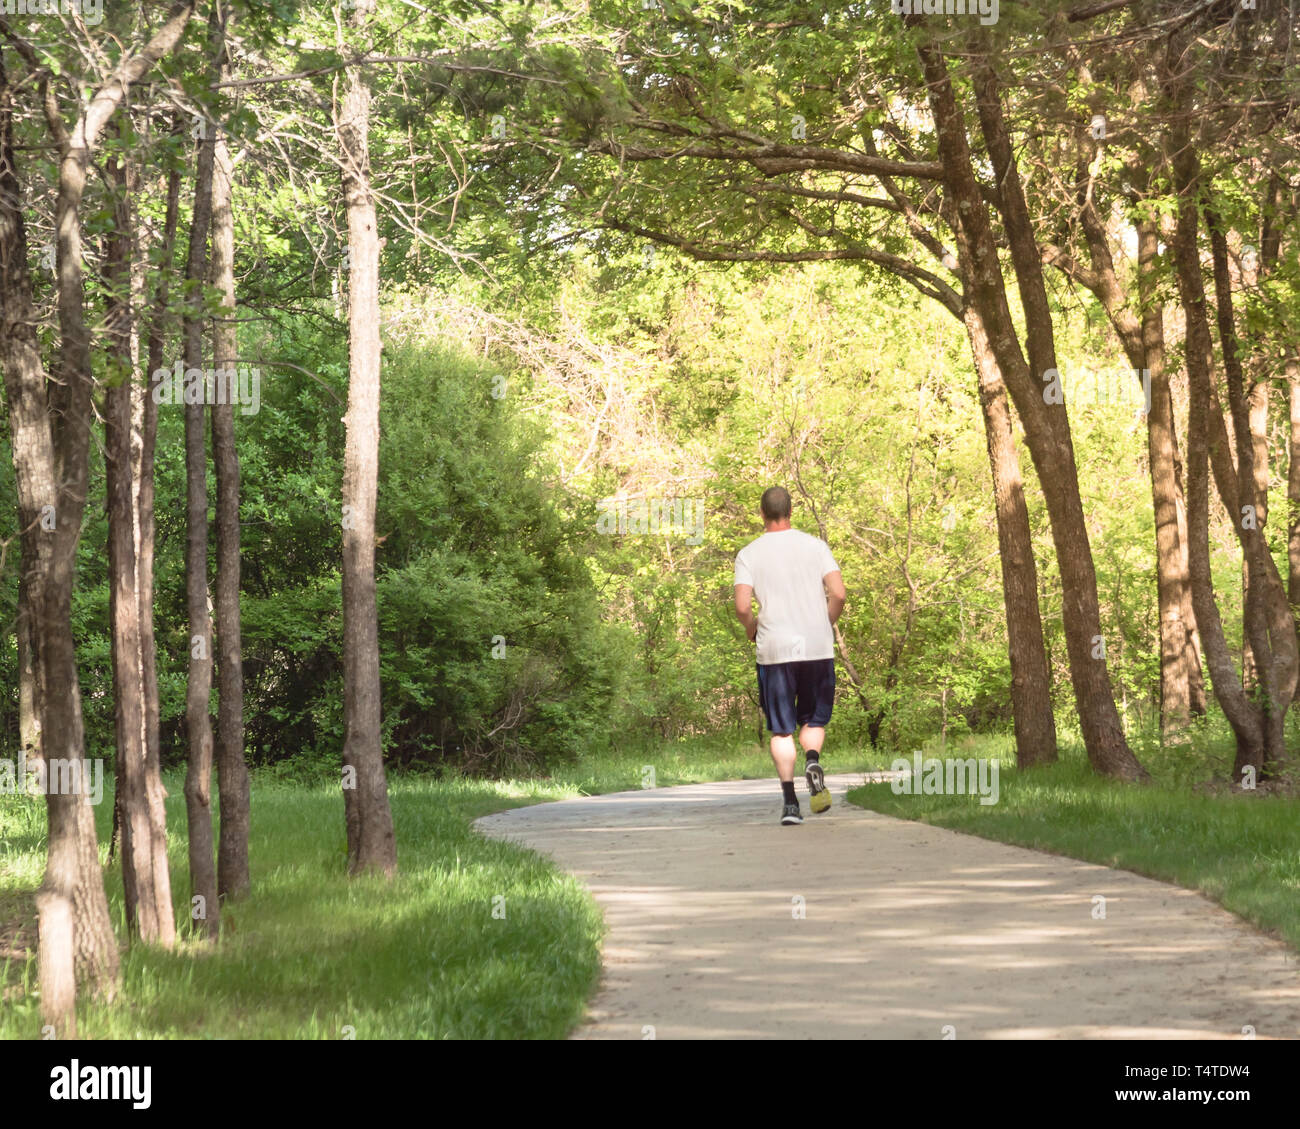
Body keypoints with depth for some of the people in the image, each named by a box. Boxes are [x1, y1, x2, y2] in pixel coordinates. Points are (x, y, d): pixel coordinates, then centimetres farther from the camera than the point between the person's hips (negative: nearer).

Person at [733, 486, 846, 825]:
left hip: (774, 651, -1)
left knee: (781, 730, 6)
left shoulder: (749, 554, 1)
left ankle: (789, 801, -4)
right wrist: (826, 626, 11)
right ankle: (813, 761, -16)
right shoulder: (814, 546, 3)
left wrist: (751, 628, 12)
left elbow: (742, 607, -9)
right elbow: (838, 594, -6)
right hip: (818, 648, 1)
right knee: (813, 720, 15)